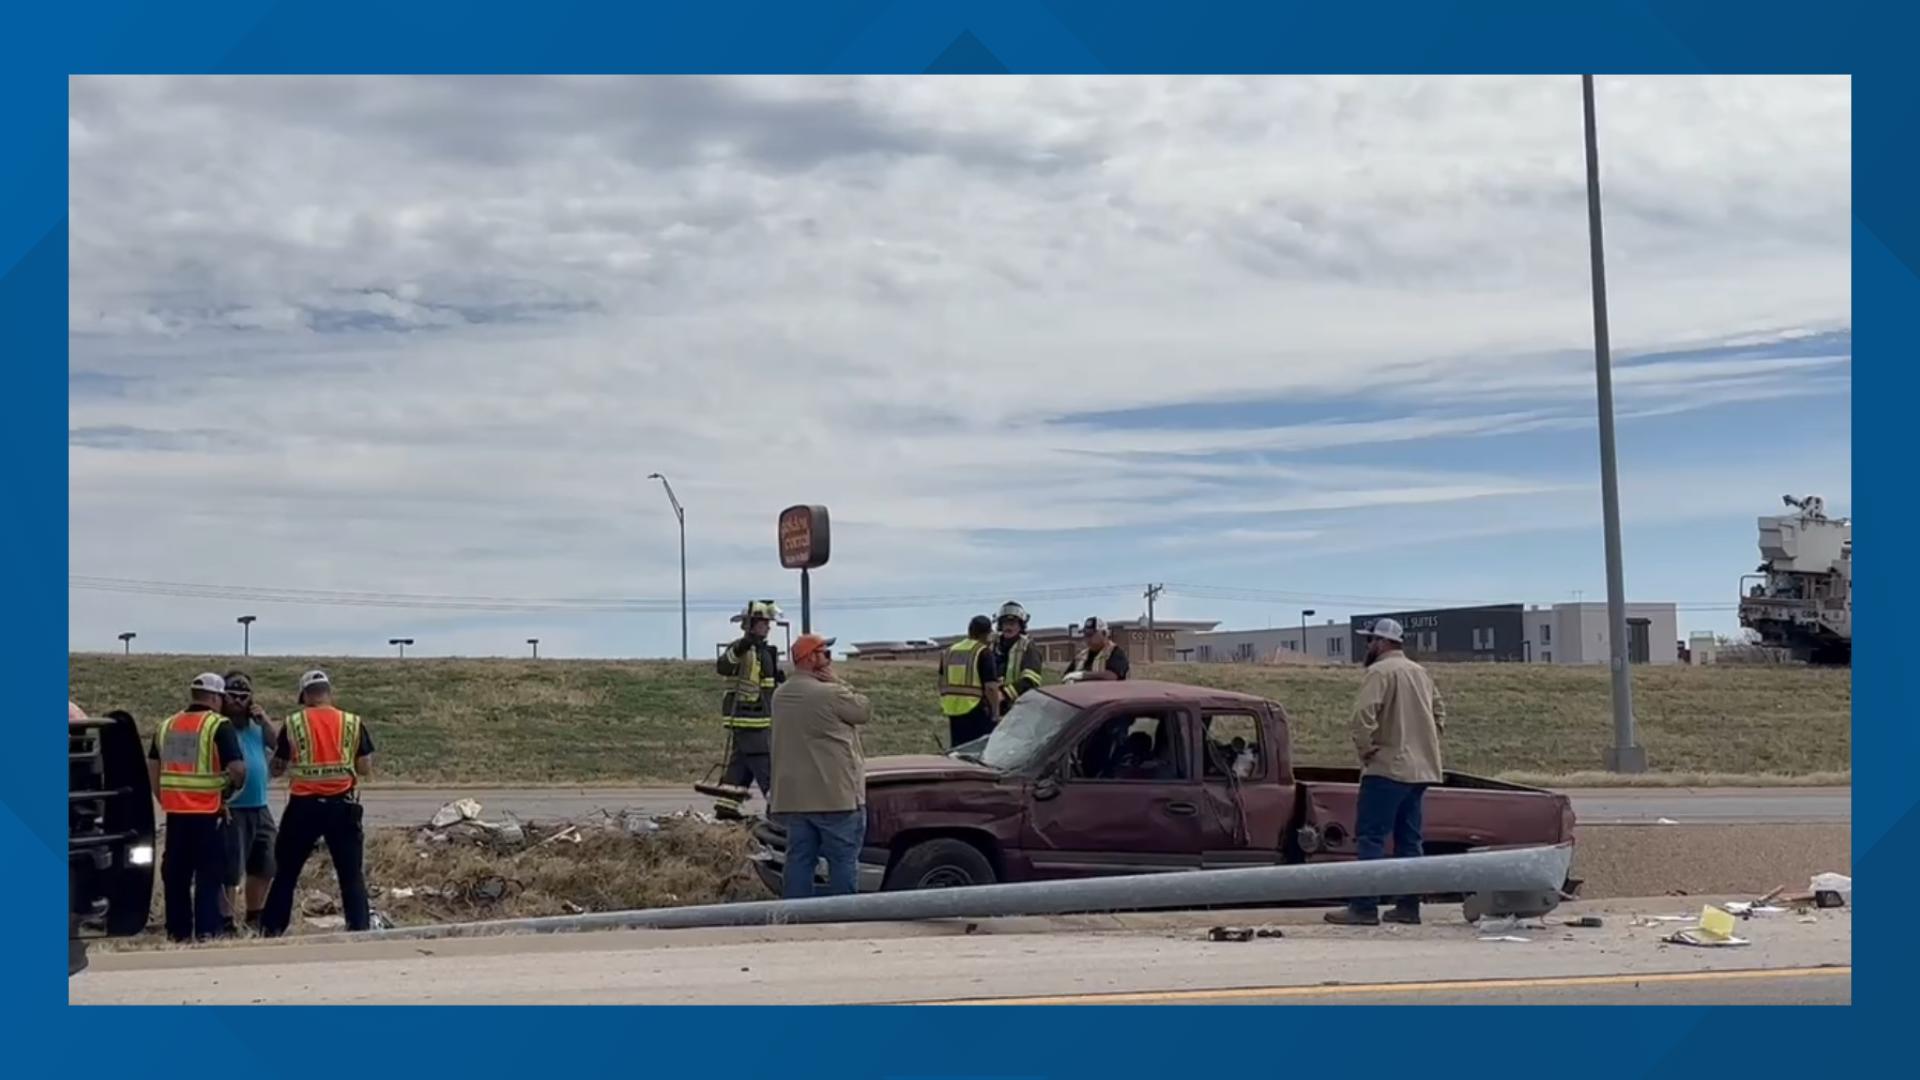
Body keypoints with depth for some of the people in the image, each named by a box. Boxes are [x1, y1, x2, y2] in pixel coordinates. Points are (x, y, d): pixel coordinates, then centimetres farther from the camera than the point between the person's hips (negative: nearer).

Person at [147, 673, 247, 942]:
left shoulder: (166, 725, 12)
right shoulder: (218, 726, -8)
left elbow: (153, 766, 17)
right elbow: (237, 768, -15)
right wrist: (237, 784, 5)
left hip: (176, 811, 6)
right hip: (208, 812, -6)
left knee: (176, 872, 13)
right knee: (209, 873, 1)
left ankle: (178, 929, 18)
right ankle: (208, 930, -1)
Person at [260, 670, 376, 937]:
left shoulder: (293, 723, 0)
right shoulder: (354, 723, 1)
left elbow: (277, 769, 6)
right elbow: (365, 768, 3)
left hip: (303, 806, 0)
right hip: (342, 805, 0)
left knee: (286, 872, 11)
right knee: (352, 874, 5)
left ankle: (271, 930, 13)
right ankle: (360, 929, 0)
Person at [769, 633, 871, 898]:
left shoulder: (781, 696, 10)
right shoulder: (830, 694, -15)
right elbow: (864, 711, -4)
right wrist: (838, 683, 0)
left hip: (794, 796, 7)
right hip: (835, 795, -7)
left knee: (799, 859, 9)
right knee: (843, 861, 1)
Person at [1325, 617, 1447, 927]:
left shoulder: (1380, 672, -10)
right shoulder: (1420, 673, 16)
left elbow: (1363, 715, -22)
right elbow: (1439, 711, 24)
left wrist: (1366, 749, -10)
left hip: (1388, 767, -8)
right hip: (1420, 770, 8)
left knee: (1370, 838, -7)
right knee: (1409, 841, 11)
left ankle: (1364, 907, -11)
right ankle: (1408, 907, 12)